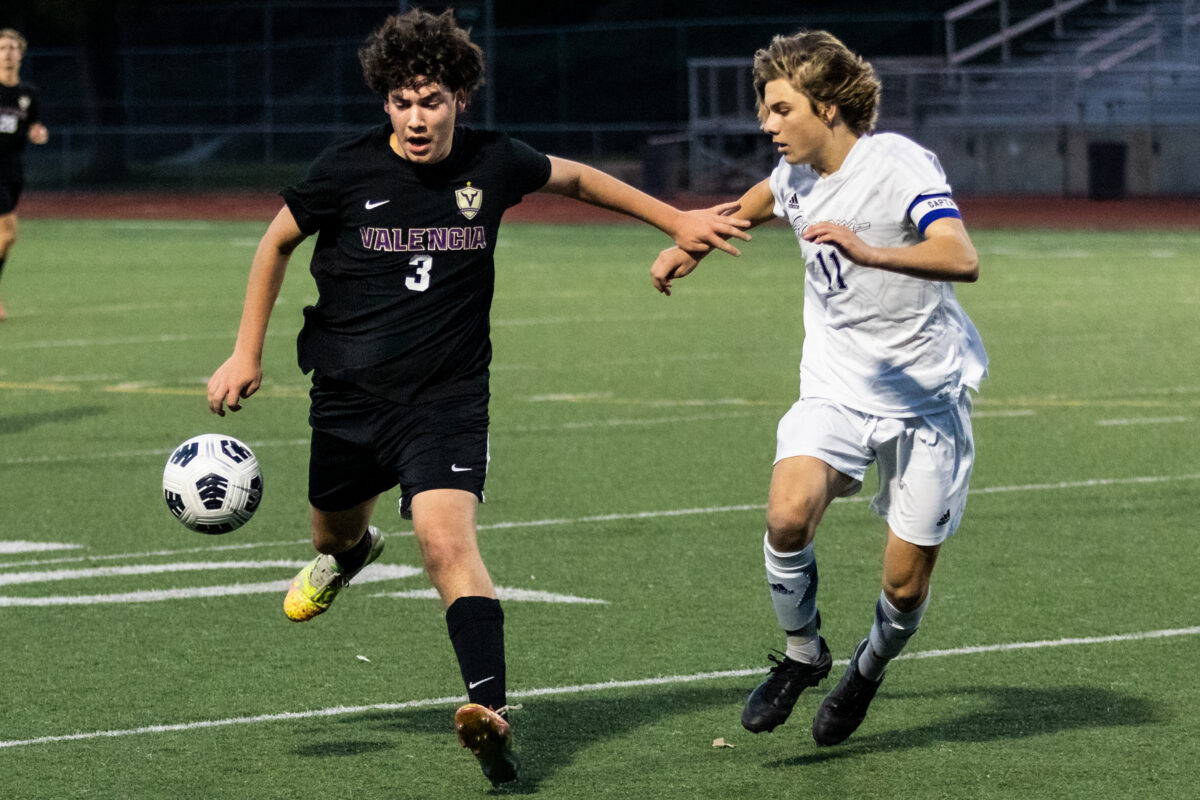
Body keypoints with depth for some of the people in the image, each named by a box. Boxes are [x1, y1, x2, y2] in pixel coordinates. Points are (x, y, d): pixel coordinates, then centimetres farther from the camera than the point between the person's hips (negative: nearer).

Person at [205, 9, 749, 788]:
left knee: (447, 538, -23)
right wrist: (247, 354, 6)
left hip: (447, 397, -2)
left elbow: (575, 177, 16)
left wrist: (676, 219, 19)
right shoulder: (347, 169, -11)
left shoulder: (493, 164, -6)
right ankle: (348, 551, 63)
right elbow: (277, 243, 6)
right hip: (350, 394, 2)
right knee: (335, 526, 23)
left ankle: (492, 711, -32)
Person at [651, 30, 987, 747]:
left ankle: (870, 667, 33)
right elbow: (763, 199, 31)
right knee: (789, 514, -24)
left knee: (905, 587, -1)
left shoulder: (900, 164, -19)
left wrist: (869, 252, -48)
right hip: (837, 388, 4)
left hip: (926, 395, -4)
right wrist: (694, 244, 29)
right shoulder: (798, 173, 3)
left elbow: (962, 259, -35)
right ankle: (802, 653, 1)